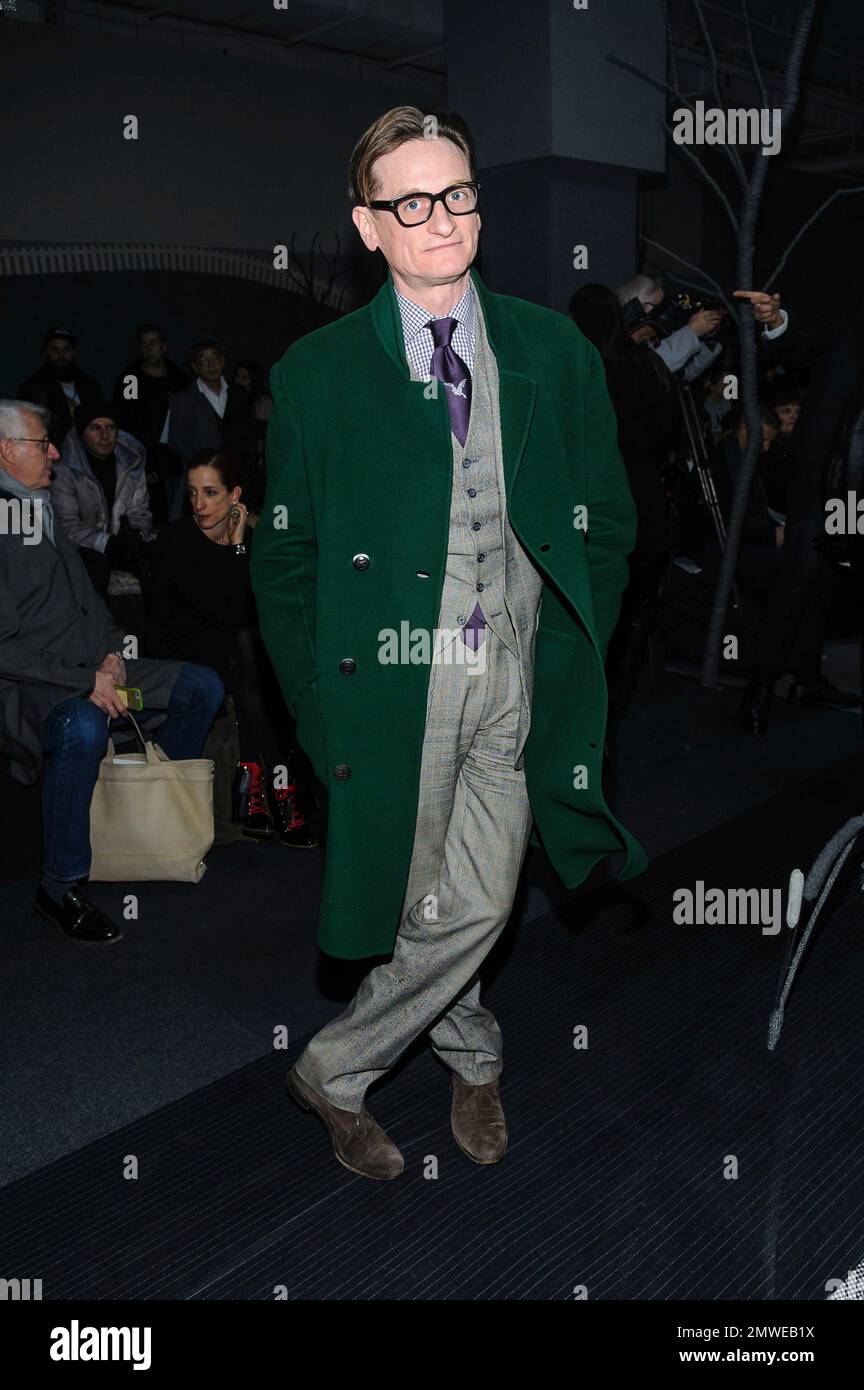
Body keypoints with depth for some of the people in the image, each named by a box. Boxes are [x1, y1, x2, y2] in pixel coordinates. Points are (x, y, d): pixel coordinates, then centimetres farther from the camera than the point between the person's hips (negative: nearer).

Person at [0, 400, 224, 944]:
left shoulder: (45, 512, 15)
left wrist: (112, 652, 4)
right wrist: (87, 682, -22)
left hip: (95, 673, 9)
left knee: (203, 686, 0)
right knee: (82, 729, -40)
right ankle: (60, 888, -22)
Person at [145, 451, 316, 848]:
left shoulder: (247, 538, 3)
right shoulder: (173, 539, -13)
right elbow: (229, 615, -22)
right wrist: (237, 548, -16)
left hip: (232, 652, 5)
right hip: (177, 650, -4)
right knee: (243, 645, -33)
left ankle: (251, 781, -28)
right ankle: (281, 787, -34)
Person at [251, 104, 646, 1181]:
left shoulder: (556, 354, 6)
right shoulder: (316, 374, 0)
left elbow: (606, 526, 10)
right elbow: (283, 560, 3)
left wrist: (570, 666, 4)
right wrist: (321, 710, -2)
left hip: (516, 684, 3)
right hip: (393, 683, -2)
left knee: (472, 906, 6)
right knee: (448, 911, 5)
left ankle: (331, 1064, 33)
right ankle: (473, 1058, 36)